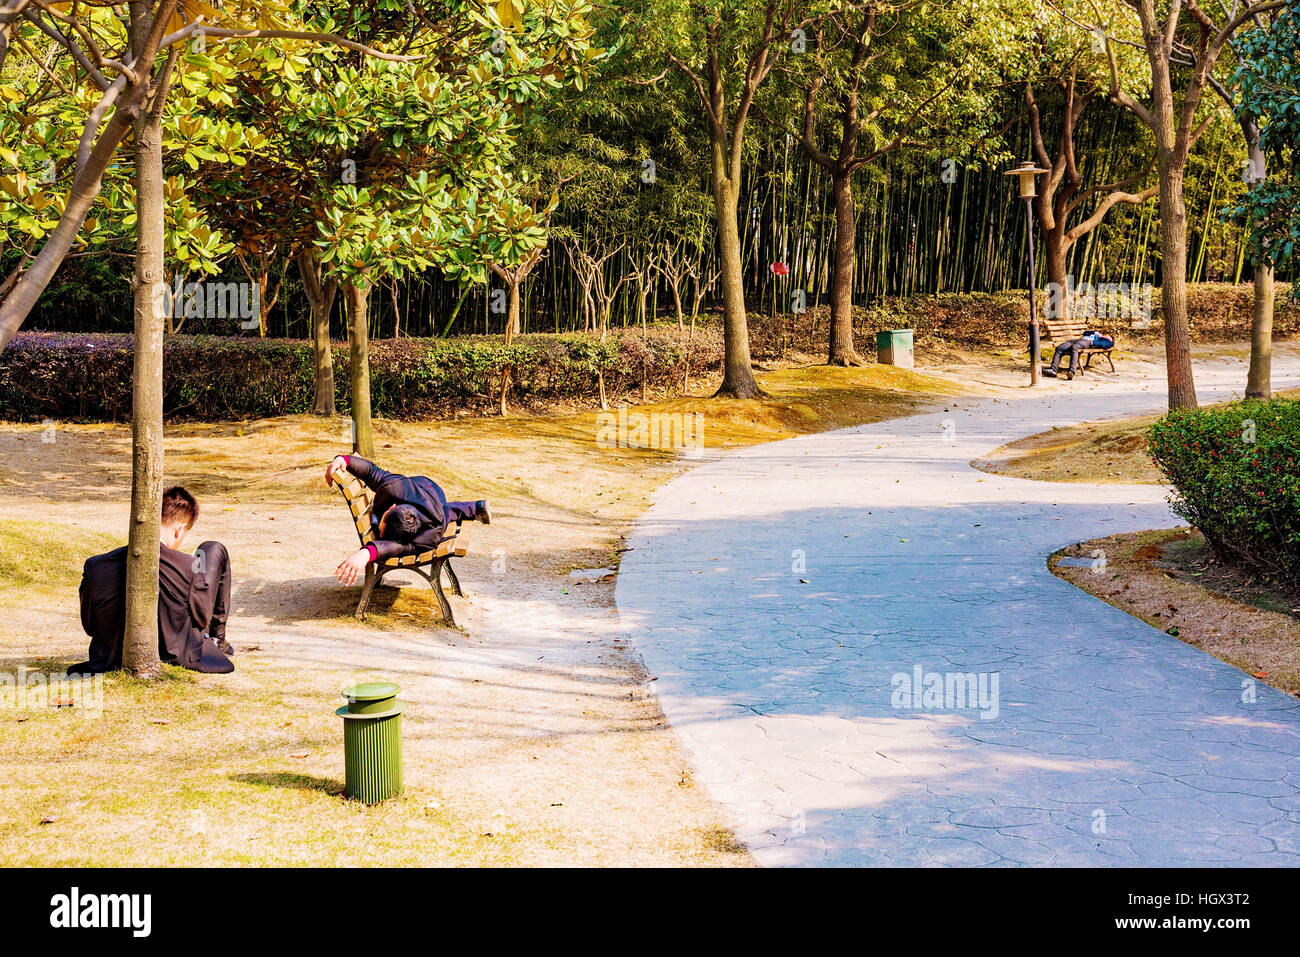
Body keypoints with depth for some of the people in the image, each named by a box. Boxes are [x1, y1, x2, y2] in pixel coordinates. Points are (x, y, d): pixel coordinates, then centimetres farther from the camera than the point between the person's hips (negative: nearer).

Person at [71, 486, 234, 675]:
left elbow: (89, 626, -3)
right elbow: (201, 619, -11)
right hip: (176, 655, -3)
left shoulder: (95, 567, -18)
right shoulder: (190, 568, -28)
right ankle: (216, 638, 28)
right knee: (213, 550, 11)